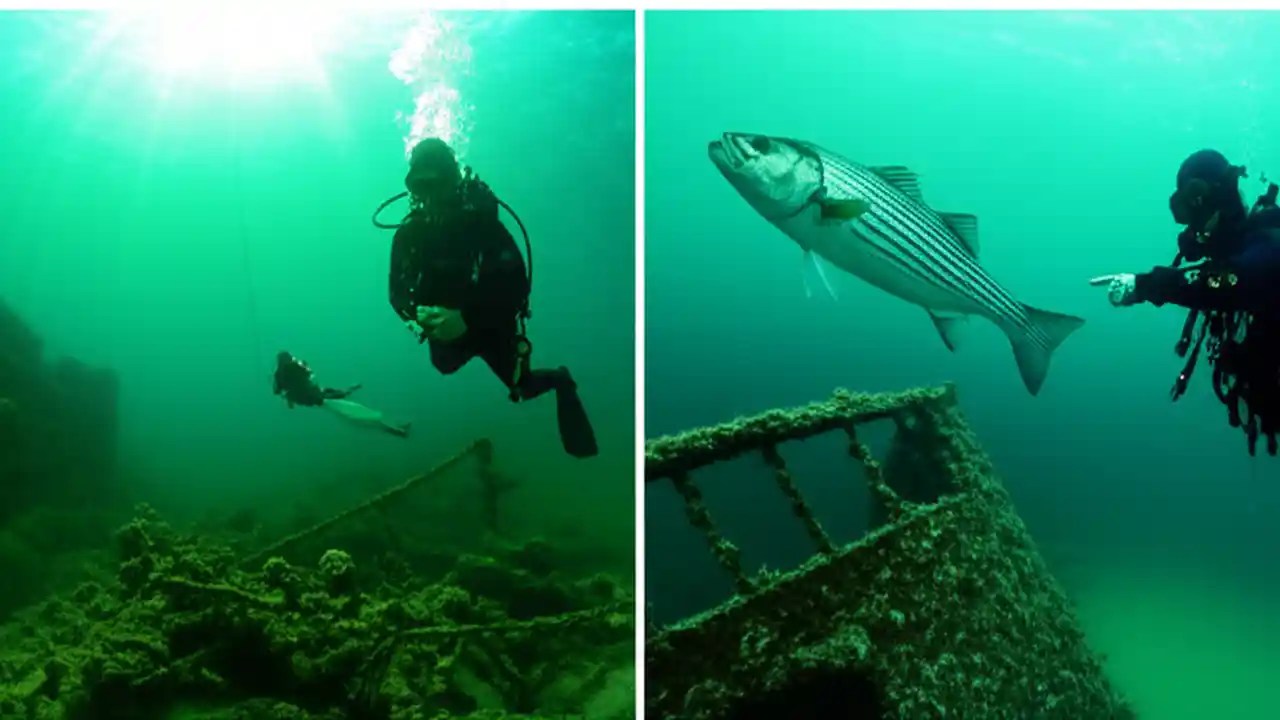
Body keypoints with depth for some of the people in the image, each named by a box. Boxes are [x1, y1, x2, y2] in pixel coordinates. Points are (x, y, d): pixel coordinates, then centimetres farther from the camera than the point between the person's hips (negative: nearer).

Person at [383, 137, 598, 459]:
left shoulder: (484, 222, -22)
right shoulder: (408, 233, -11)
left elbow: (517, 285, -28)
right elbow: (397, 291, -7)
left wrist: (467, 318, -41)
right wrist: (419, 314, -31)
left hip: (493, 327, -3)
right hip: (445, 330, 3)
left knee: (522, 387, 8)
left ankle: (560, 381, 42)